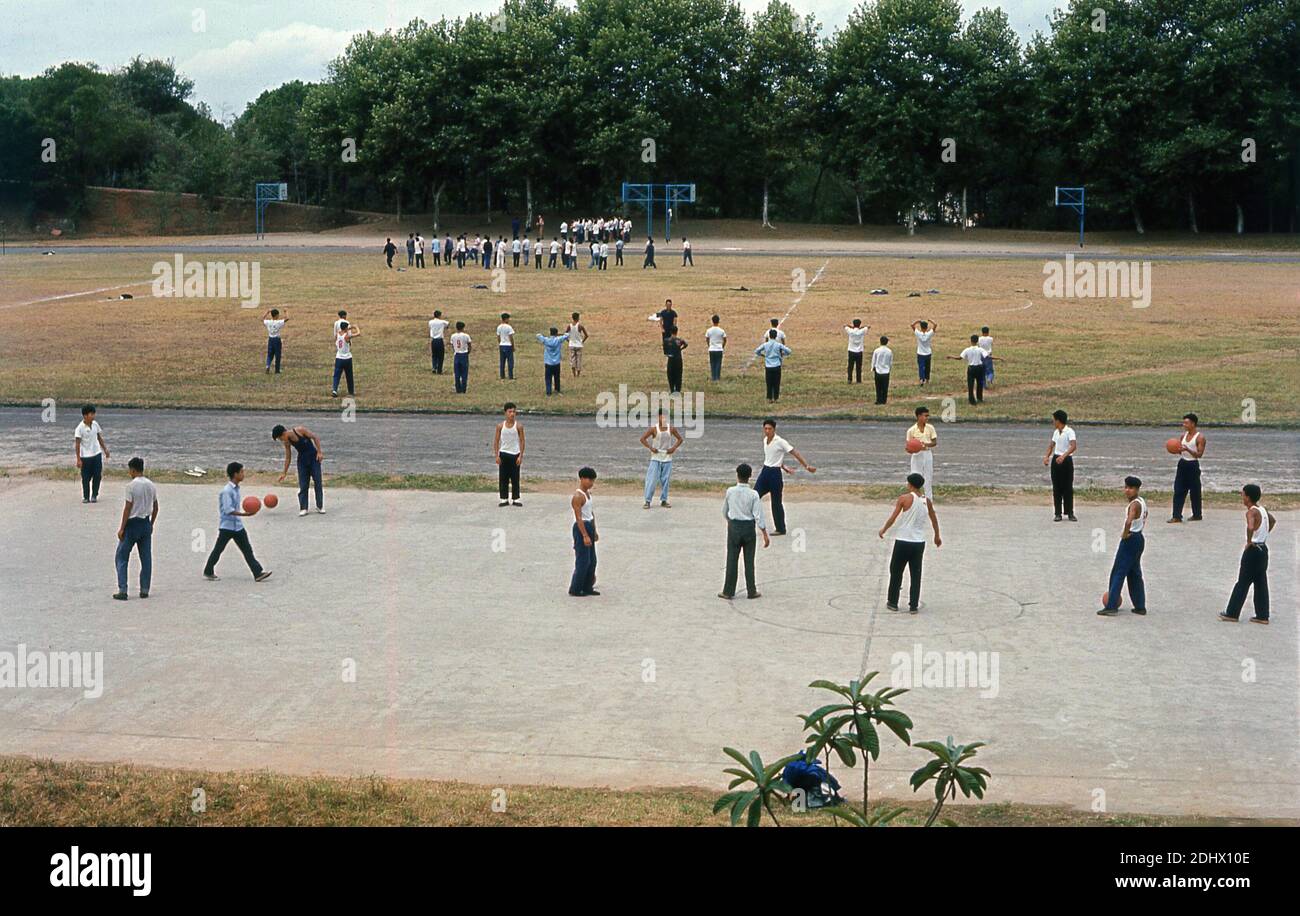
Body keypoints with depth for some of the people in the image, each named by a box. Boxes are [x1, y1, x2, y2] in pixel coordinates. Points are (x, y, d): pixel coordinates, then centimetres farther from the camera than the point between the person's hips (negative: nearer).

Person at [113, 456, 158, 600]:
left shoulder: (131, 486, -14)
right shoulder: (151, 486, 5)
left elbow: (127, 508, -14)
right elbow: (155, 508, 11)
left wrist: (122, 528, -10)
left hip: (132, 524, -6)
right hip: (146, 524, 6)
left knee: (122, 557, 3)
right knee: (146, 558, 10)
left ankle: (122, 590, -2)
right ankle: (144, 590, 11)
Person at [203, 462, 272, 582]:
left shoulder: (236, 489, 7)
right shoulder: (227, 491, -20)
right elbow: (228, 510, -26)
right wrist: (244, 514, -32)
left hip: (237, 525, 8)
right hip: (226, 526, -8)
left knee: (247, 550, 2)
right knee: (218, 549, 7)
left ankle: (258, 573, -1)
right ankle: (208, 572, 22)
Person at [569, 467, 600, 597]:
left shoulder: (588, 494, 12)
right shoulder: (578, 497, -18)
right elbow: (579, 518, -23)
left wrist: (594, 531, 20)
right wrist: (585, 536, -26)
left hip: (589, 526, 10)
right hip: (581, 528, -10)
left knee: (592, 560, 12)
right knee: (583, 561, -6)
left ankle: (587, 587, 21)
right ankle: (575, 589, 2)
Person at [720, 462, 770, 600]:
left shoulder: (730, 491, -6)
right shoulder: (753, 495, -11)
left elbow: (724, 511, 6)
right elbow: (759, 516, -12)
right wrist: (765, 535, -6)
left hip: (733, 527, 0)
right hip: (749, 528, 0)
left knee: (732, 560, 7)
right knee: (749, 560, 9)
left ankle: (728, 591, 10)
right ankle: (751, 591, 14)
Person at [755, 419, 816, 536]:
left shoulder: (780, 442, -14)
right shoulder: (765, 440, 8)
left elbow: (795, 453, -13)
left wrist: (807, 466, -15)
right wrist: (785, 468, 19)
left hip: (774, 473, -7)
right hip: (765, 471, 7)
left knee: (776, 502, 1)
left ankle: (780, 529, 12)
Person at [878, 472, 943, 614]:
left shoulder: (904, 498, -10)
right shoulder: (927, 501, 4)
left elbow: (893, 518, -10)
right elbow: (934, 519, 17)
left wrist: (883, 530, 6)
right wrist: (937, 536, 32)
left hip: (903, 542, -3)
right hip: (919, 542, 3)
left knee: (896, 572, 11)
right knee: (915, 575, 8)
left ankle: (892, 602, 17)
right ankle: (913, 606, 7)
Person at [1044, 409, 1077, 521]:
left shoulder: (1069, 432, -12)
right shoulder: (1056, 432, 10)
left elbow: (1073, 446, -26)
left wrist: (1063, 456, -39)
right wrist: (1047, 457, 5)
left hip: (1066, 460, -6)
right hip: (1056, 460, 6)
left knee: (1068, 487, -2)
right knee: (1056, 488, 4)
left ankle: (1070, 513, 5)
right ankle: (1058, 513, 8)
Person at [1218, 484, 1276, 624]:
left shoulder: (1251, 512, -17)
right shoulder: (1262, 509, 9)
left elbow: (1250, 527, -34)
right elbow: (1273, 520, 27)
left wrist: (1249, 541, -19)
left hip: (1253, 550, -8)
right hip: (1263, 548, 8)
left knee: (1242, 583, -1)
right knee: (1261, 583, 10)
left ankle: (1232, 614, 4)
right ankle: (1262, 615, 12)